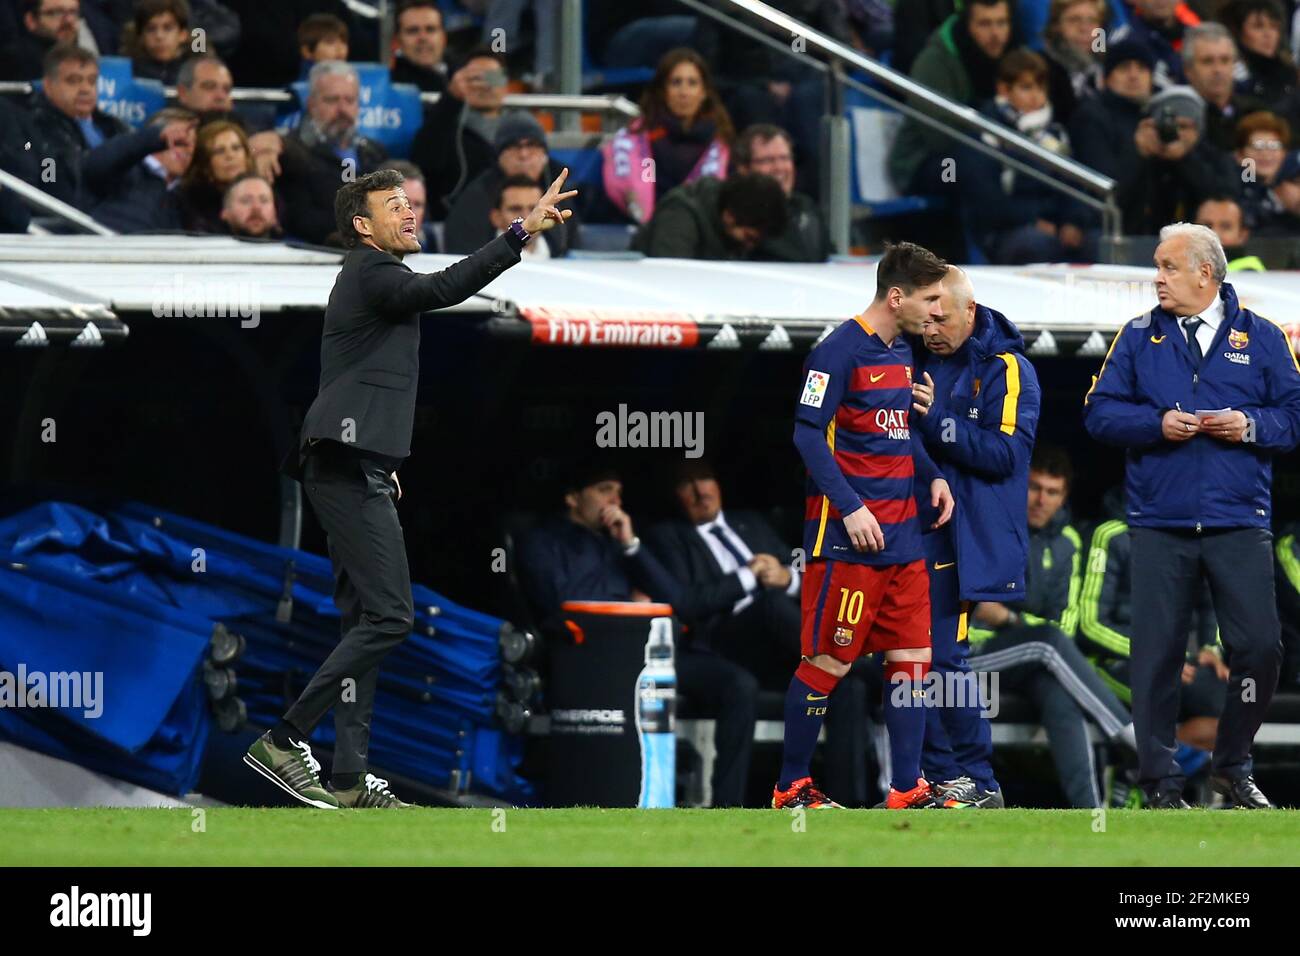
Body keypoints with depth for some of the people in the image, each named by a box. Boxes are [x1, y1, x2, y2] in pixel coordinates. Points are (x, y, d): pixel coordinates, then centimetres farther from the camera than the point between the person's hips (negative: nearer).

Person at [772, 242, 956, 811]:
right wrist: (850, 508, -20)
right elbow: (809, 434, -15)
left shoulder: (902, 352, 13)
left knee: (912, 655, 5)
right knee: (829, 660, -2)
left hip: (902, 534, 8)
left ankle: (907, 789, 9)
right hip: (847, 535, -8)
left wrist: (931, 476, 8)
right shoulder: (840, 352, -13)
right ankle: (791, 787, 9)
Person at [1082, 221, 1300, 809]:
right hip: (1160, 528, 0)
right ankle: (1160, 782, 7)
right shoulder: (1139, 338, 7)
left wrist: (1252, 426, -13)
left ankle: (1232, 765, 15)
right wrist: (1157, 424, -12)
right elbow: (1099, 412, 4)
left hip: (1239, 526, 0)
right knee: (1157, 653, 0)